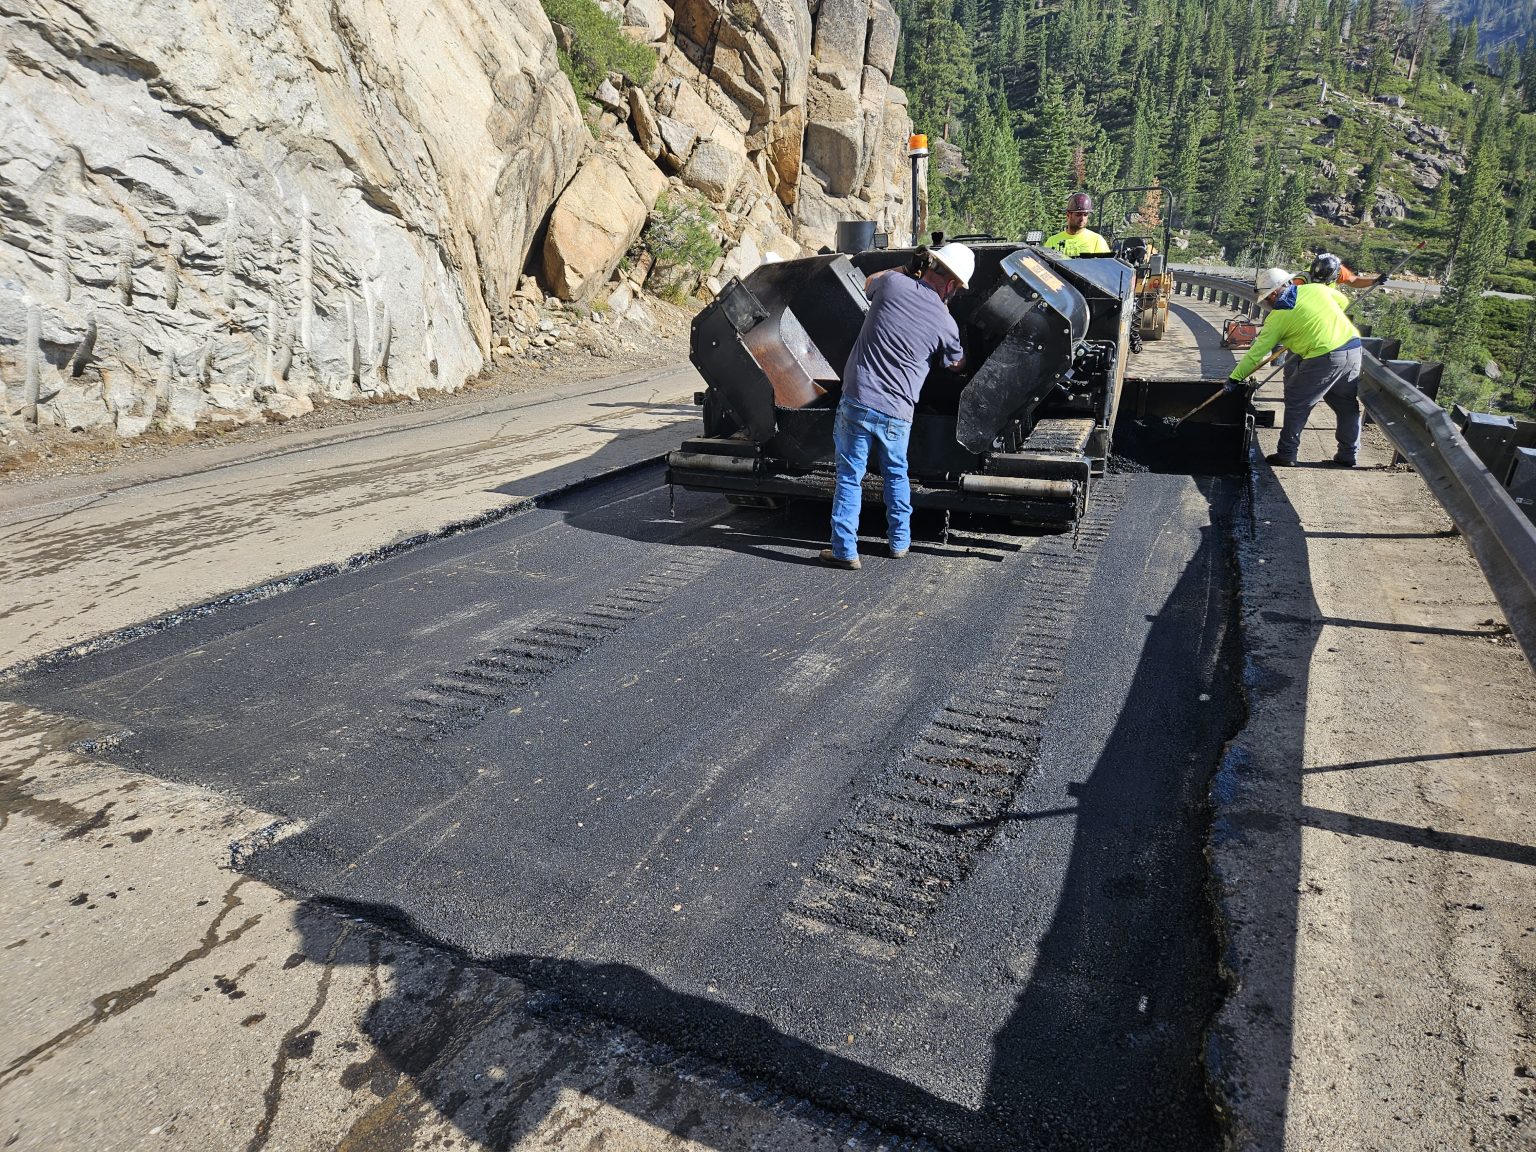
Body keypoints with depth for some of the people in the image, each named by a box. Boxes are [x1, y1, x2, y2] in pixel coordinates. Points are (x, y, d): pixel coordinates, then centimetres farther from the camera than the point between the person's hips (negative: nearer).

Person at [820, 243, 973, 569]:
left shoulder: (892, 283, -5)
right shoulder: (946, 324, -4)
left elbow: (869, 282, 22)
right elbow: (957, 364, 17)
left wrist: (908, 268, 28)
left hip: (857, 402, 0)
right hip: (897, 413, 1)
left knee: (849, 477, 6)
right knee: (896, 475, 22)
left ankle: (845, 550, 7)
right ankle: (900, 541, 32)